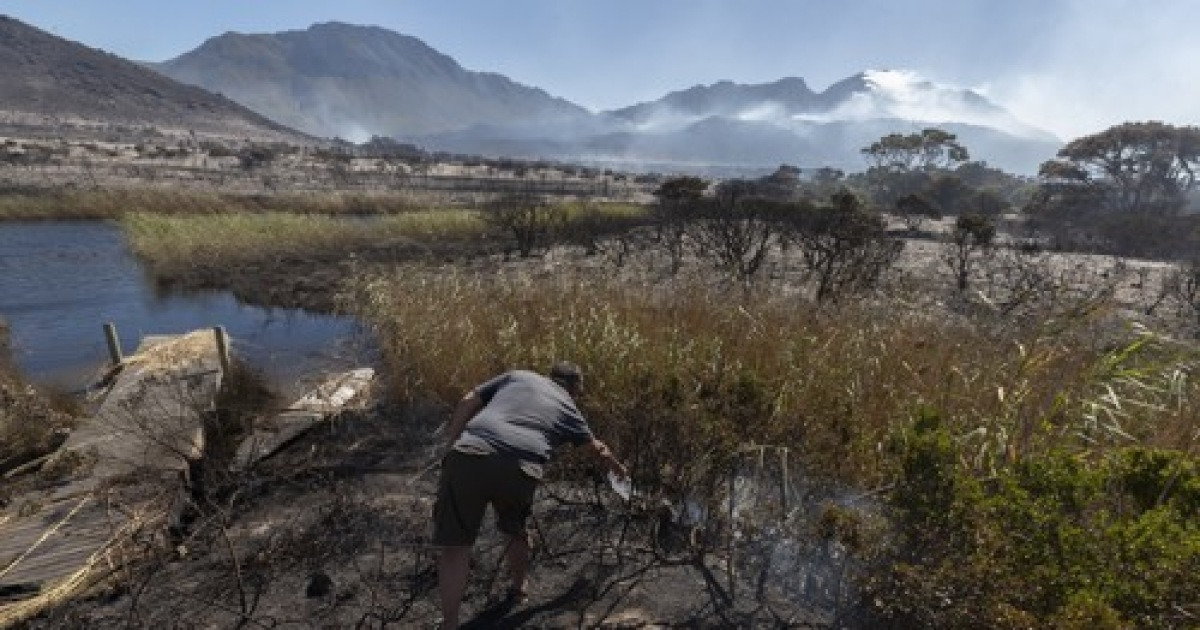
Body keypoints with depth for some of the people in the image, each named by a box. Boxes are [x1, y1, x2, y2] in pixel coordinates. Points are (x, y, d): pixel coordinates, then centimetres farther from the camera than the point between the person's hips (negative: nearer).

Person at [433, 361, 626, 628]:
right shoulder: (568, 408, 26)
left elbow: (468, 402, 16)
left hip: (468, 456, -1)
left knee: (455, 545, 8)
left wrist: (453, 444, 19)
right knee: (517, 533, 29)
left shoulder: (517, 375, 26)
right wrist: (618, 467, 62)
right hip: (520, 469, 1)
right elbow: (597, 448, 43)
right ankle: (518, 590, 50)